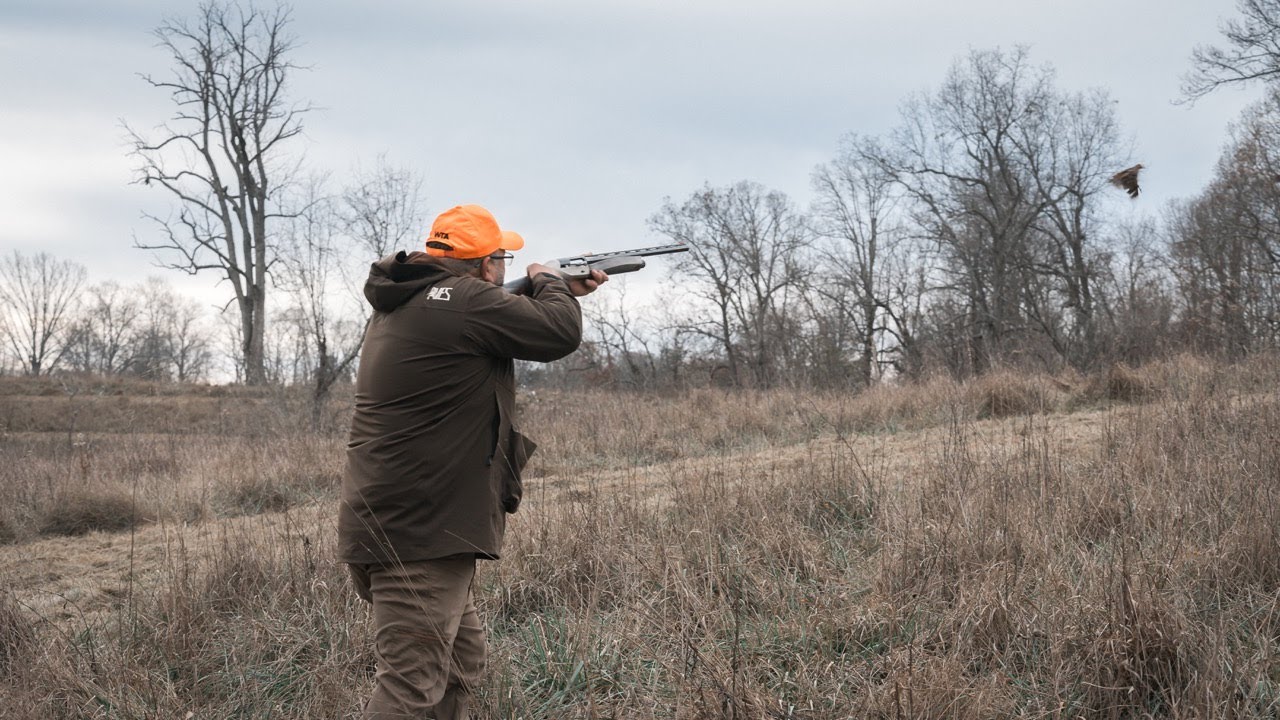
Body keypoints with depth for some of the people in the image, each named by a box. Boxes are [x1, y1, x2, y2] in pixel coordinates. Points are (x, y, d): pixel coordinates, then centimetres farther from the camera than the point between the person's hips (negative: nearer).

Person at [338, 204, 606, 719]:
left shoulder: (403, 302, 15)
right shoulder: (460, 299, -15)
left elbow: (507, 324, 30)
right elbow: (559, 334, -11)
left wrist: (563, 294, 31)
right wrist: (547, 284, 8)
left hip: (389, 528, 10)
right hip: (417, 536, -10)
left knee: (462, 660, 21)